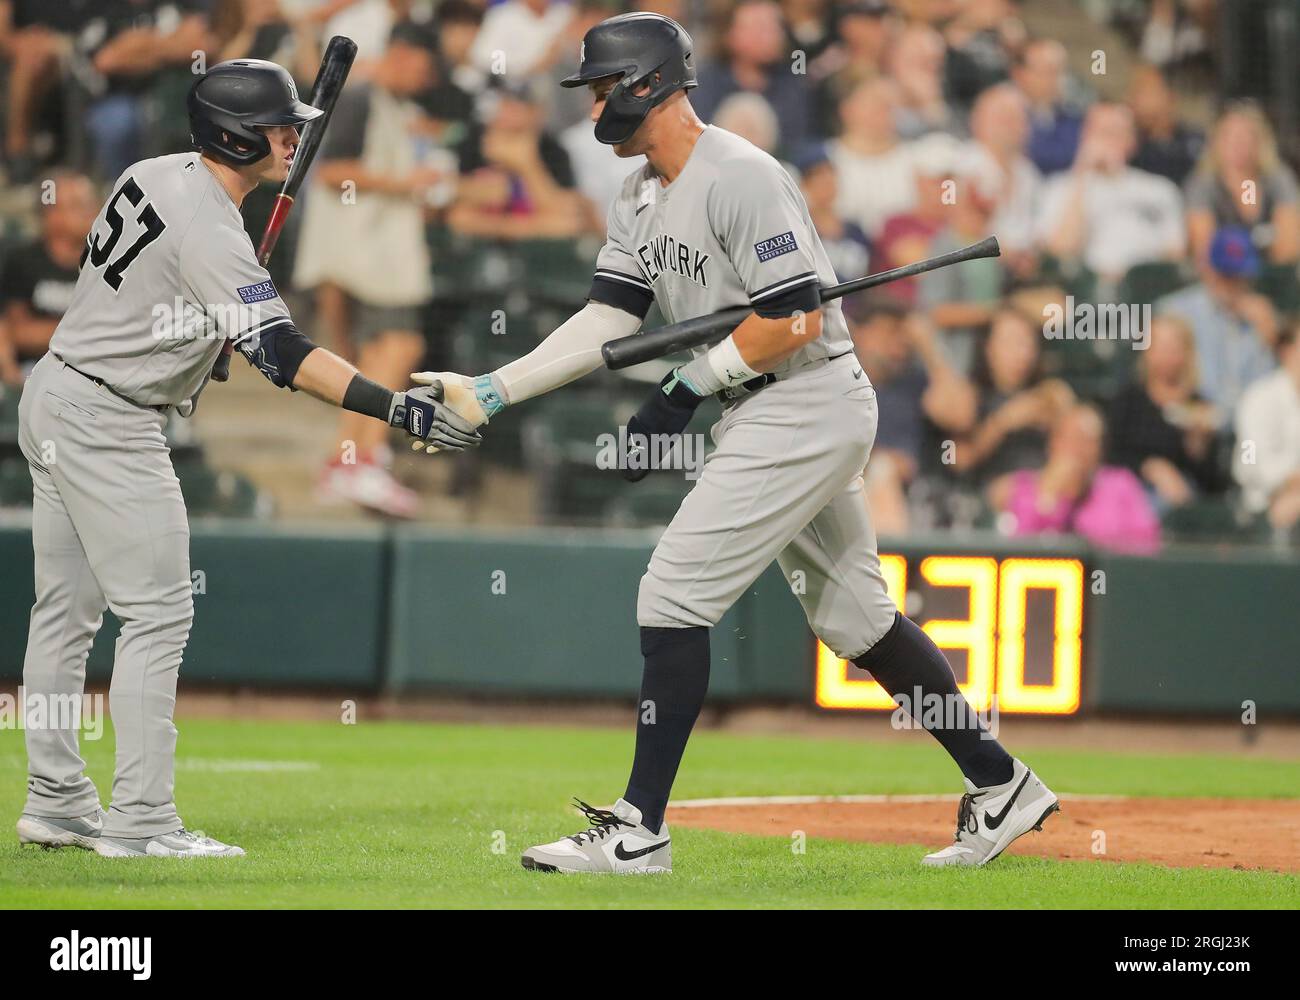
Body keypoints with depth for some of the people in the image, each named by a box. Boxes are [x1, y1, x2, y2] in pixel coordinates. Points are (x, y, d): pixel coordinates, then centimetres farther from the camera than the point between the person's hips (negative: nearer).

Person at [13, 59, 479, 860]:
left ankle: (56, 800, 18)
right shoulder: (209, 231, -23)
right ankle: (139, 820, -9)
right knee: (159, 613, -7)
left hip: (56, 397, 10)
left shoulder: (158, 175, 5)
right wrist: (397, 409, -35)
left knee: (68, 608, 12)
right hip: (107, 425, -10)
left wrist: (214, 324, 11)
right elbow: (283, 354, -30)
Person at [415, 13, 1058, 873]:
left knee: (674, 595, -11)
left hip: (807, 407, -10)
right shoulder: (642, 196, 11)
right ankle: (1001, 787, 22)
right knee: (853, 615, 15)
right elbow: (610, 320, 5)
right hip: (764, 419, 10)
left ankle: (640, 829, -8)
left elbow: (797, 320, -22)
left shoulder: (739, 177, -18)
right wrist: (490, 393, -6)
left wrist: (686, 390, -18)